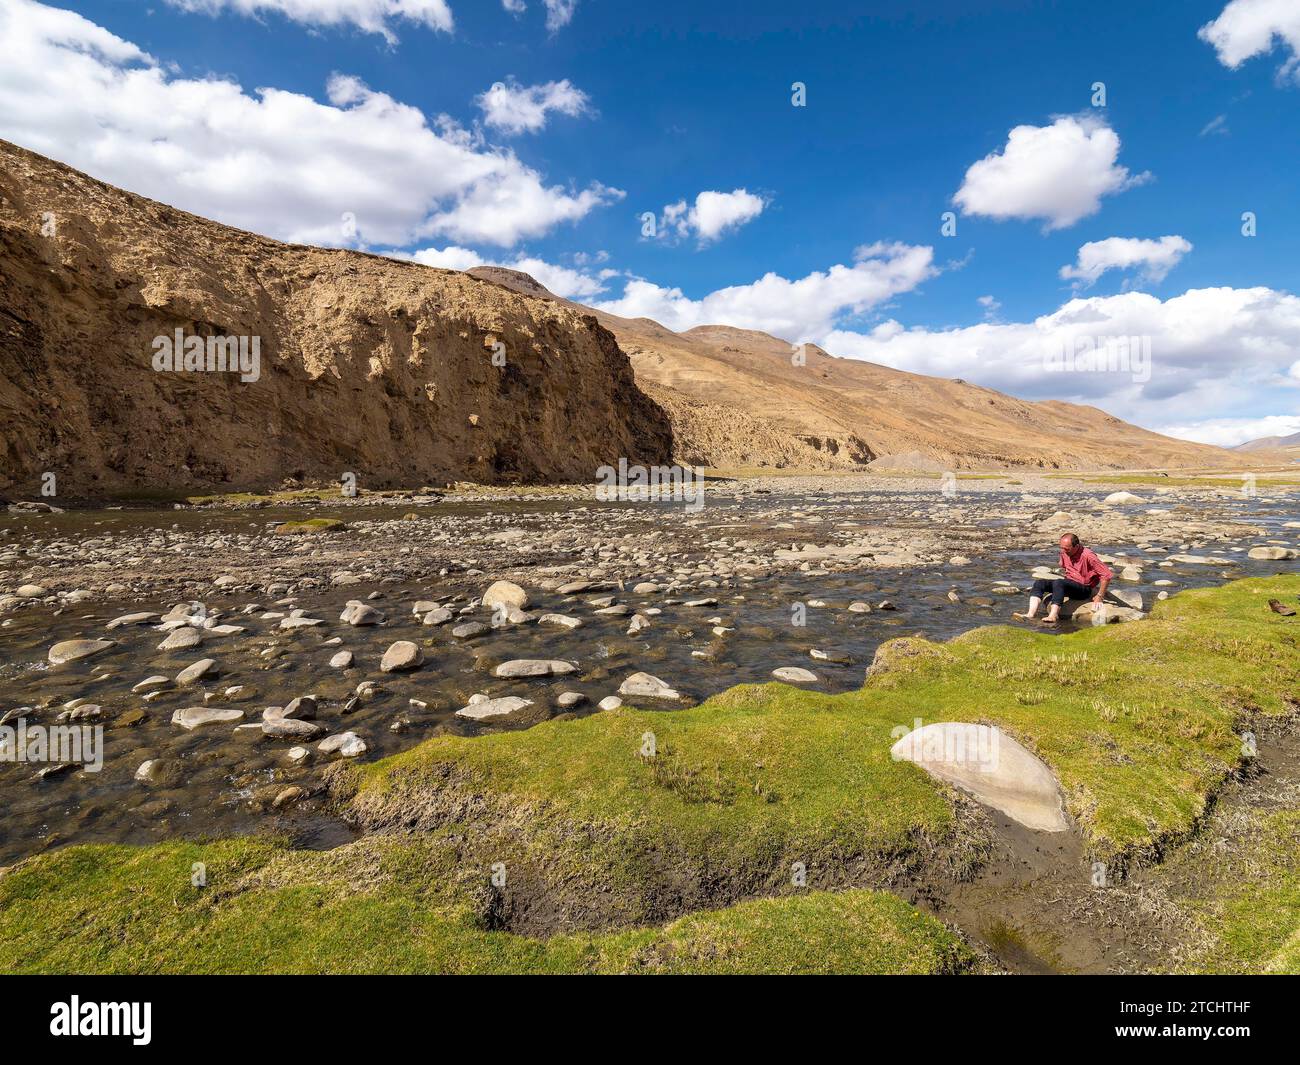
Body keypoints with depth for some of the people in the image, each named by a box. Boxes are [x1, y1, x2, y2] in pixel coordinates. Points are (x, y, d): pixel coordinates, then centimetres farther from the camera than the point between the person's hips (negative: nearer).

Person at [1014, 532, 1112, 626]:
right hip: (1070, 585, 7)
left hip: (1085, 588, -7)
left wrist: (1099, 597, -19)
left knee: (1058, 583, -34)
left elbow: (1107, 575, -20)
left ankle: (1053, 617, -46)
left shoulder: (1088, 555, -20)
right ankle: (1031, 614, -33)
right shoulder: (1064, 553, 2)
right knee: (1039, 582, -13)